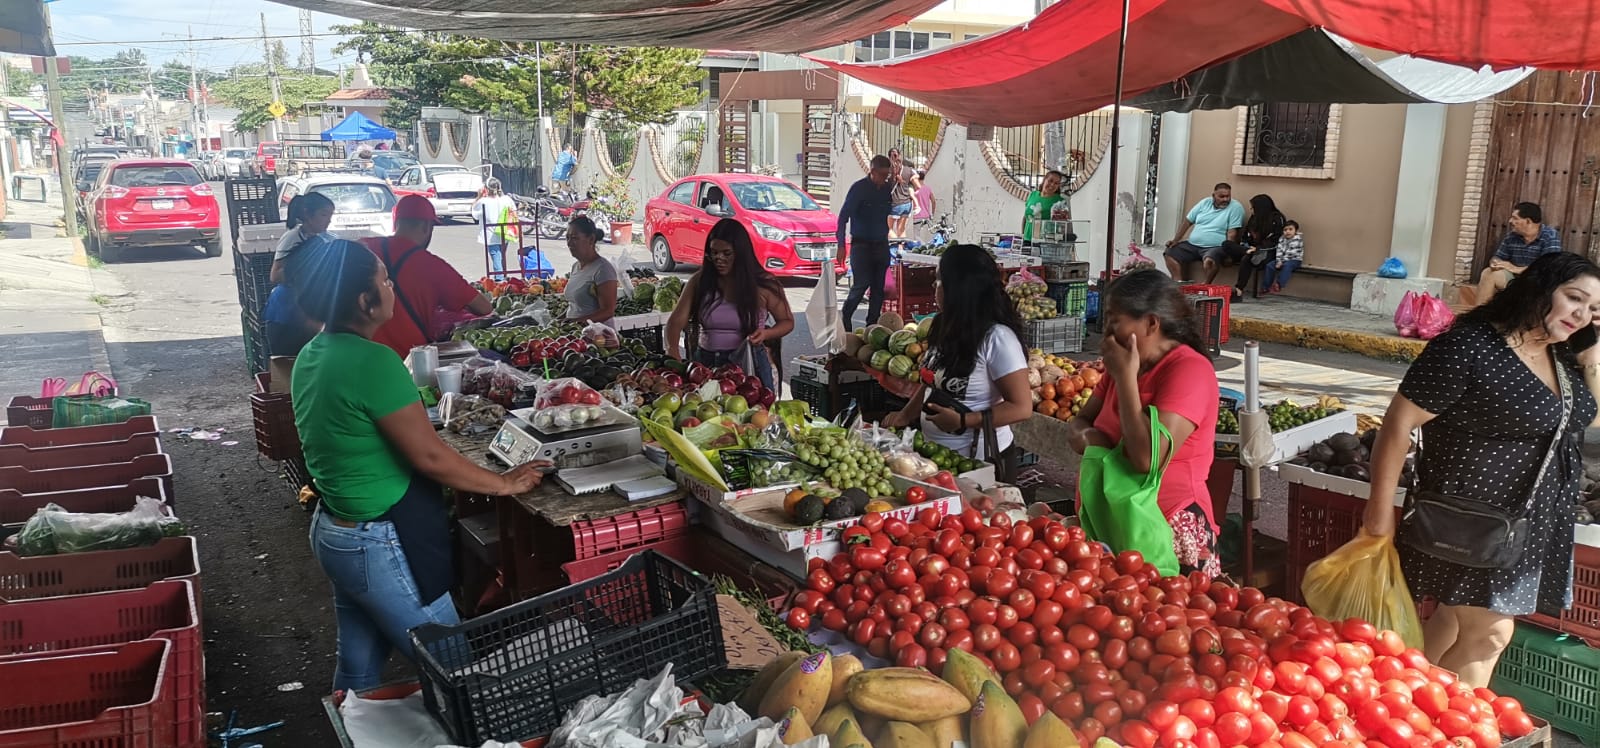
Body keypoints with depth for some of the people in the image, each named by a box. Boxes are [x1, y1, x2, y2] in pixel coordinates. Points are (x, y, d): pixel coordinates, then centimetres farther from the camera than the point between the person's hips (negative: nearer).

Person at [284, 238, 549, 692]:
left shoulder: (312, 356, 5)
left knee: (358, 669, 21)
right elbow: (430, 456, -21)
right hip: (382, 547, -9)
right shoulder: (372, 361, -23)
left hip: (333, 531, 9)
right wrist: (504, 484, -9)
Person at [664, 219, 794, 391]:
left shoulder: (764, 285, -5)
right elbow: (676, 321, -3)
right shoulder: (699, 282, 1)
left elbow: (787, 321, 6)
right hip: (706, 363, 2)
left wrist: (765, 334, -15)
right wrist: (672, 348, -24)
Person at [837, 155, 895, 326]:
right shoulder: (859, 188, -9)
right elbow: (844, 216, -13)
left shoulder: (888, 188, 6)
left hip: (881, 244, 5)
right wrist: (841, 246, -19)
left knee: (878, 288, 5)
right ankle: (844, 323, 2)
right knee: (861, 285, -13)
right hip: (861, 243, -5)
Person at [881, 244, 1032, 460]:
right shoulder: (947, 328, 5)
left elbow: (1022, 408, -21)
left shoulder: (996, 337, -21)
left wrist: (962, 421, -26)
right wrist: (906, 415, 5)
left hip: (978, 458, -8)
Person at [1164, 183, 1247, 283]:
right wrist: (1175, 240, 8)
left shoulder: (1236, 207, -6)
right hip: (1192, 244, 6)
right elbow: (1187, 221, 13)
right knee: (1170, 253, -9)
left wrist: (1228, 252, -22)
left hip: (1215, 247, -6)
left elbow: (1232, 233, -12)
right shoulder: (1205, 202, 8)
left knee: (1210, 261, -38)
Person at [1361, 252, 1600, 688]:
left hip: (1530, 528, 8)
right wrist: (1381, 509, -17)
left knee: (1459, 616, 16)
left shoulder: (1564, 357, 8)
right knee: (1489, 633, -1)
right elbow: (1399, 423, -19)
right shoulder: (1469, 348, -18)